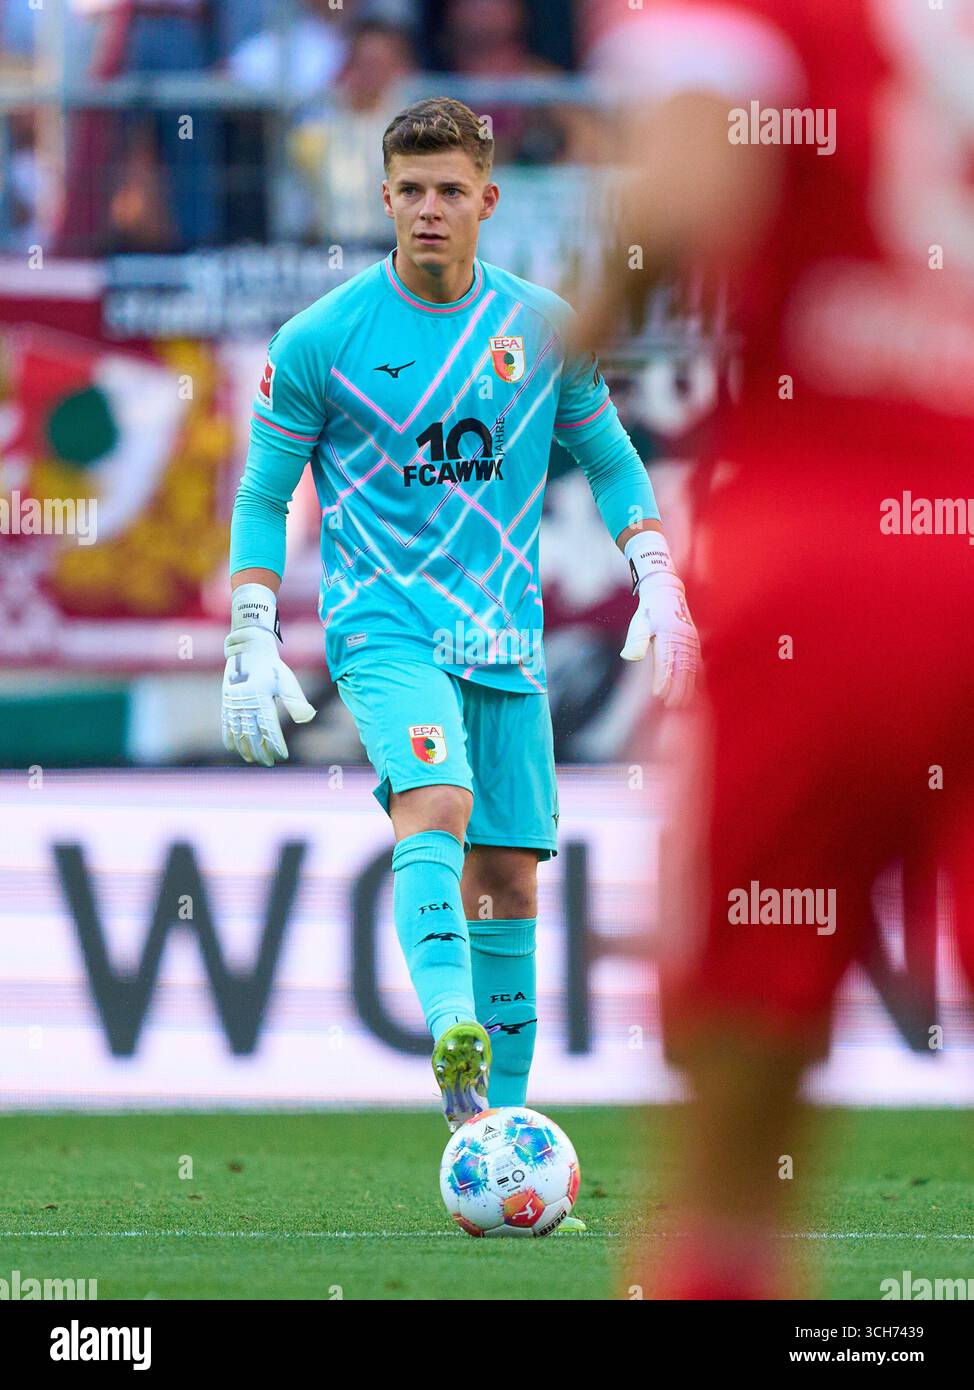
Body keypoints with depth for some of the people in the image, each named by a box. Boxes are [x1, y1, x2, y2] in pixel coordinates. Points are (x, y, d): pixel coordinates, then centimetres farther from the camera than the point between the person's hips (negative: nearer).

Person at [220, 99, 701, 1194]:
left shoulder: (544, 328, 4)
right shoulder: (321, 339, -4)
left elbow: (609, 459, 16)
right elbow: (262, 495, 3)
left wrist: (659, 586, 3)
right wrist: (250, 644, -4)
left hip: (506, 637, 4)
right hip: (384, 620, -4)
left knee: (508, 877, 2)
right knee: (435, 805, -29)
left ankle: (500, 1113, 12)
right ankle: (454, 1044, -47)